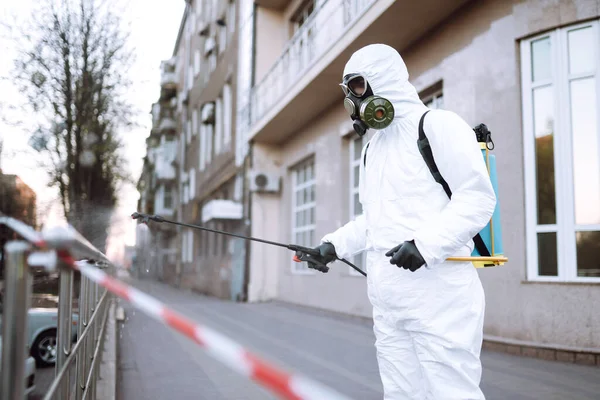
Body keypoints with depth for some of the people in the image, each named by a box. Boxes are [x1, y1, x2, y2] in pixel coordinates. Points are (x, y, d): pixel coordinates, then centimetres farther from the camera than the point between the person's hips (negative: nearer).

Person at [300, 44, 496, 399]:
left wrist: (426, 243, -23)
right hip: (387, 295, 8)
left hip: (437, 289, -8)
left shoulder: (437, 125, -4)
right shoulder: (372, 148, 20)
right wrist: (335, 244, 13)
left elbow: (478, 197, -12)